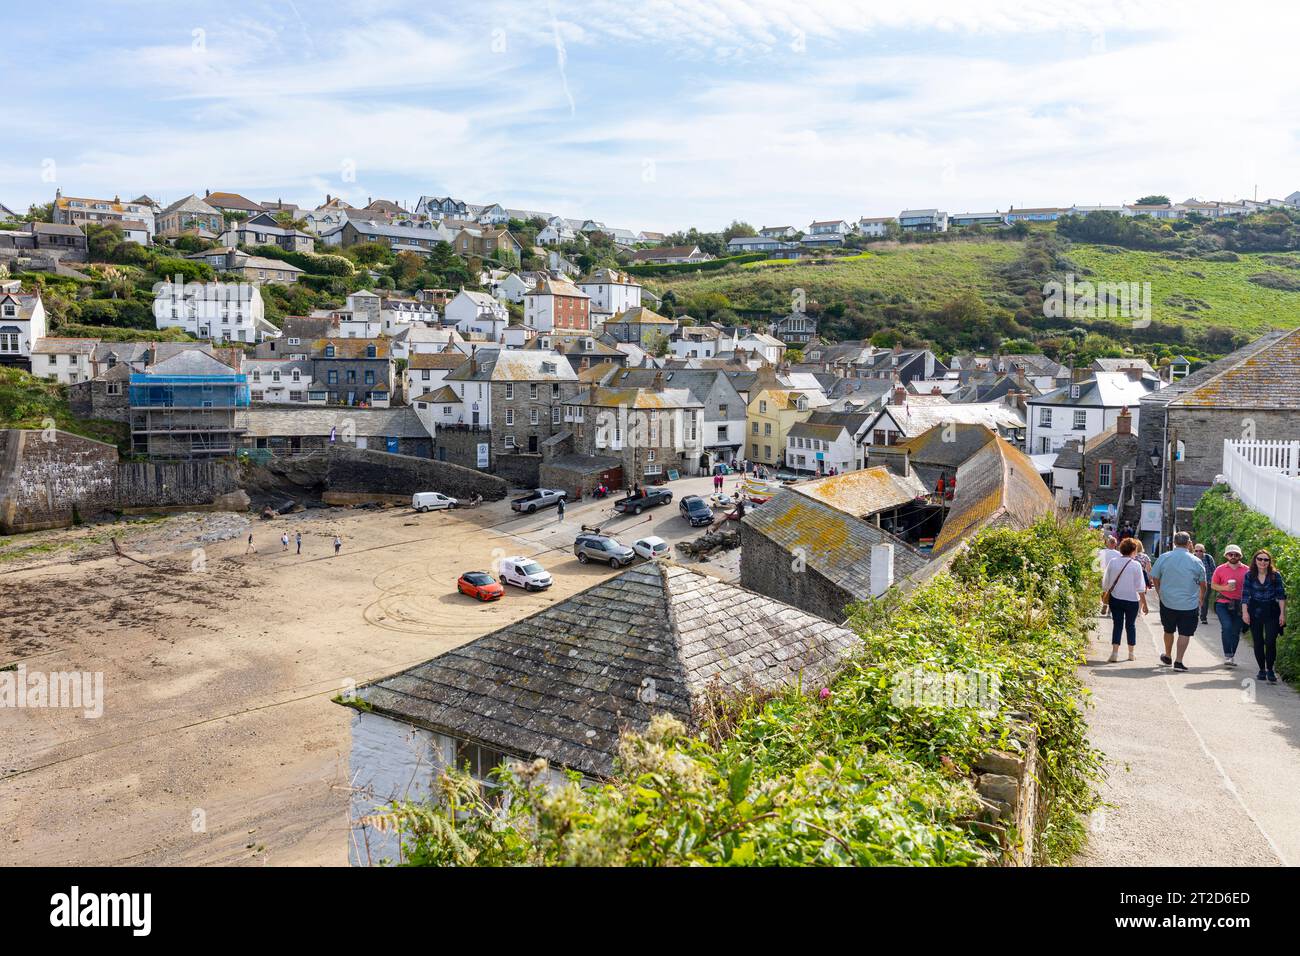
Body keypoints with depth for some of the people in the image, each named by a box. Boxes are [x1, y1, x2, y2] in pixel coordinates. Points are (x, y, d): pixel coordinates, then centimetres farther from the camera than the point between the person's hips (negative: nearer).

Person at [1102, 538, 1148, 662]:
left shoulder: (1113, 562, -3)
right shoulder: (1136, 565, -12)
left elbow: (1105, 583, 4)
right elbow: (1140, 588, -9)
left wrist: (1107, 594, 21)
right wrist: (1144, 603, -1)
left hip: (1115, 599, 2)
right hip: (1132, 600, -2)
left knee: (1117, 624, 8)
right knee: (1131, 625, 14)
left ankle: (1114, 653, -1)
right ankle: (1132, 653, 24)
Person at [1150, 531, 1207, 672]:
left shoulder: (1163, 558, -5)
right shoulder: (1196, 561, -6)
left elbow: (1155, 579, 2)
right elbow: (1203, 585, 4)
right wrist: (1201, 599, 20)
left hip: (1167, 602, 2)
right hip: (1190, 604, -2)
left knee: (1168, 630, 18)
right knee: (1185, 633, 4)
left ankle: (1168, 656, 33)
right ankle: (1178, 661, -1)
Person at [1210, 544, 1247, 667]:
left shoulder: (1246, 570, 3)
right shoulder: (1220, 569, 1)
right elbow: (1213, 585, 7)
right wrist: (1225, 588, -11)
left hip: (1239, 605, 2)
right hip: (1223, 603, -2)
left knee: (1236, 631, 8)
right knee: (1227, 627, -18)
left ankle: (1232, 657, 23)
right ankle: (1227, 656, -12)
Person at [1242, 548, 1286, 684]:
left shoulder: (1275, 575, 0)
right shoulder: (1249, 576, 2)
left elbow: (1281, 595, 0)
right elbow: (1245, 595, 1)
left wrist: (1282, 613, -5)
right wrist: (1244, 612, -7)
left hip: (1272, 612, -1)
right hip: (1254, 612, 1)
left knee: (1270, 641, -9)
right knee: (1258, 642, 5)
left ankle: (1270, 670, 4)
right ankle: (1262, 670, 15)